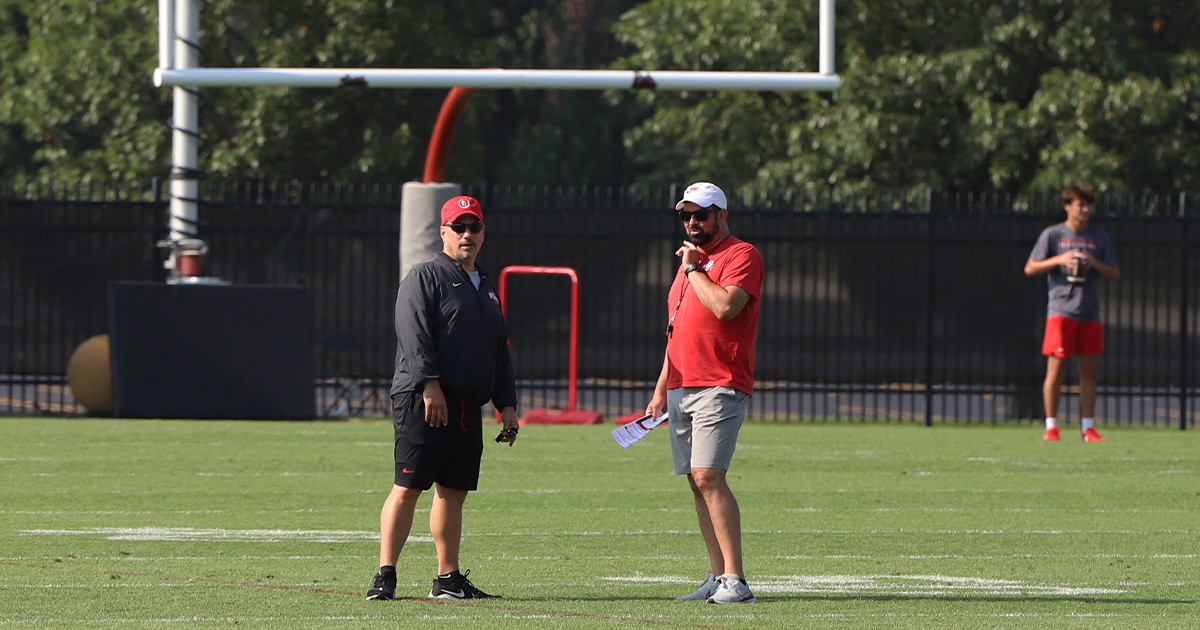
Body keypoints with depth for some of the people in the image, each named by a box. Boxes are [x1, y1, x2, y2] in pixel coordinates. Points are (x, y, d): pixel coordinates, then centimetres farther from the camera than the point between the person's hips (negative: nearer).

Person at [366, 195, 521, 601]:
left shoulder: (486, 289, 23)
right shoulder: (425, 277, -1)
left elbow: (500, 352, 26)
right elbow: (414, 335, -12)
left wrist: (507, 405, 17)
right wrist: (429, 384, -22)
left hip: (468, 407, 7)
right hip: (423, 401, -7)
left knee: (454, 492, 8)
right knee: (408, 488, -10)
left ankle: (448, 579, 12)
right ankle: (385, 576, -10)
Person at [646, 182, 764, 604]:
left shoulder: (741, 255, -5)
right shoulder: (690, 260, 22)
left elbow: (725, 306, -23)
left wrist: (693, 269, -10)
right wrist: (661, 390, 21)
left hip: (720, 387, -9)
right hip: (681, 390, 9)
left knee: (708, 476, -18)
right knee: (697, 482, 5)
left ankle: (735, 580, -20)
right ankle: (718, 577, 6)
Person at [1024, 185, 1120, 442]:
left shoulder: (1099, 237, 11)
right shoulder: (1052, 234, 3)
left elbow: (1115, 274, 11)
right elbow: (1030, 268, 2)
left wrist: (1094, 262, -7)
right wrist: (1059, 260, -11)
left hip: (1090, 313, 3)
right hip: (1061, 310, -3)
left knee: (1088, 371, 4)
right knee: (1055, 368, -5)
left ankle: (1088, 427, 8)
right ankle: (1051, 426, 1)